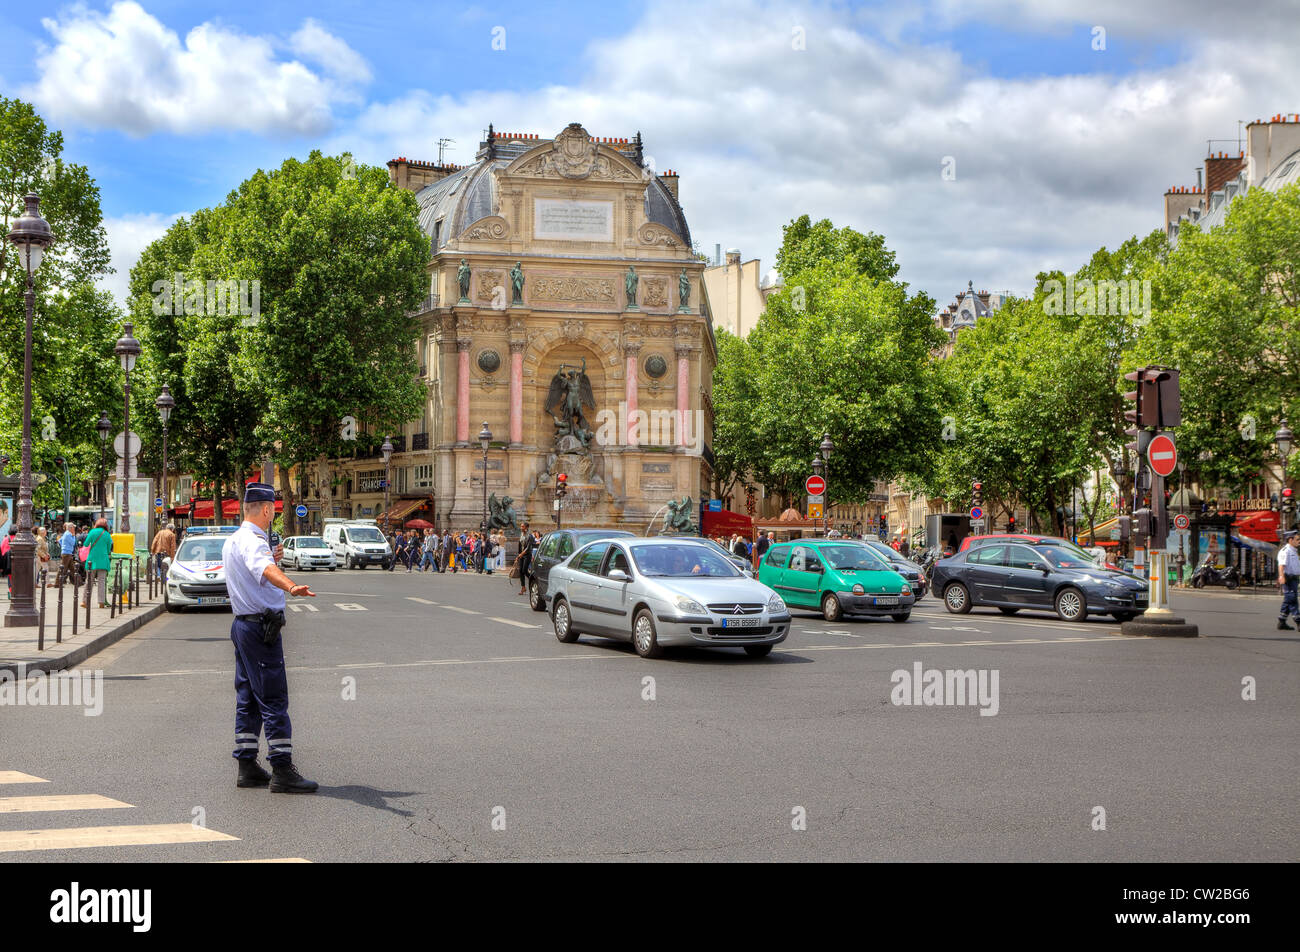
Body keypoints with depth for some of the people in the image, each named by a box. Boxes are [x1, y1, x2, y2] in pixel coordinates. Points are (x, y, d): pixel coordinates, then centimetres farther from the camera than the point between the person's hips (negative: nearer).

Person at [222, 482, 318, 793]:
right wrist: (290, 586, -56)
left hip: (242, 624, 10)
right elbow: (264, 569, -39)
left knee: (248, 698, 13)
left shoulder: (232, 541, 16)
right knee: (274, 700, -8)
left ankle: (247, 767, 17)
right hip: (262, 627, -10)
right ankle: (282, 771, -8)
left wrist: (271, 559, 22)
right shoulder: (253, 540, -16)